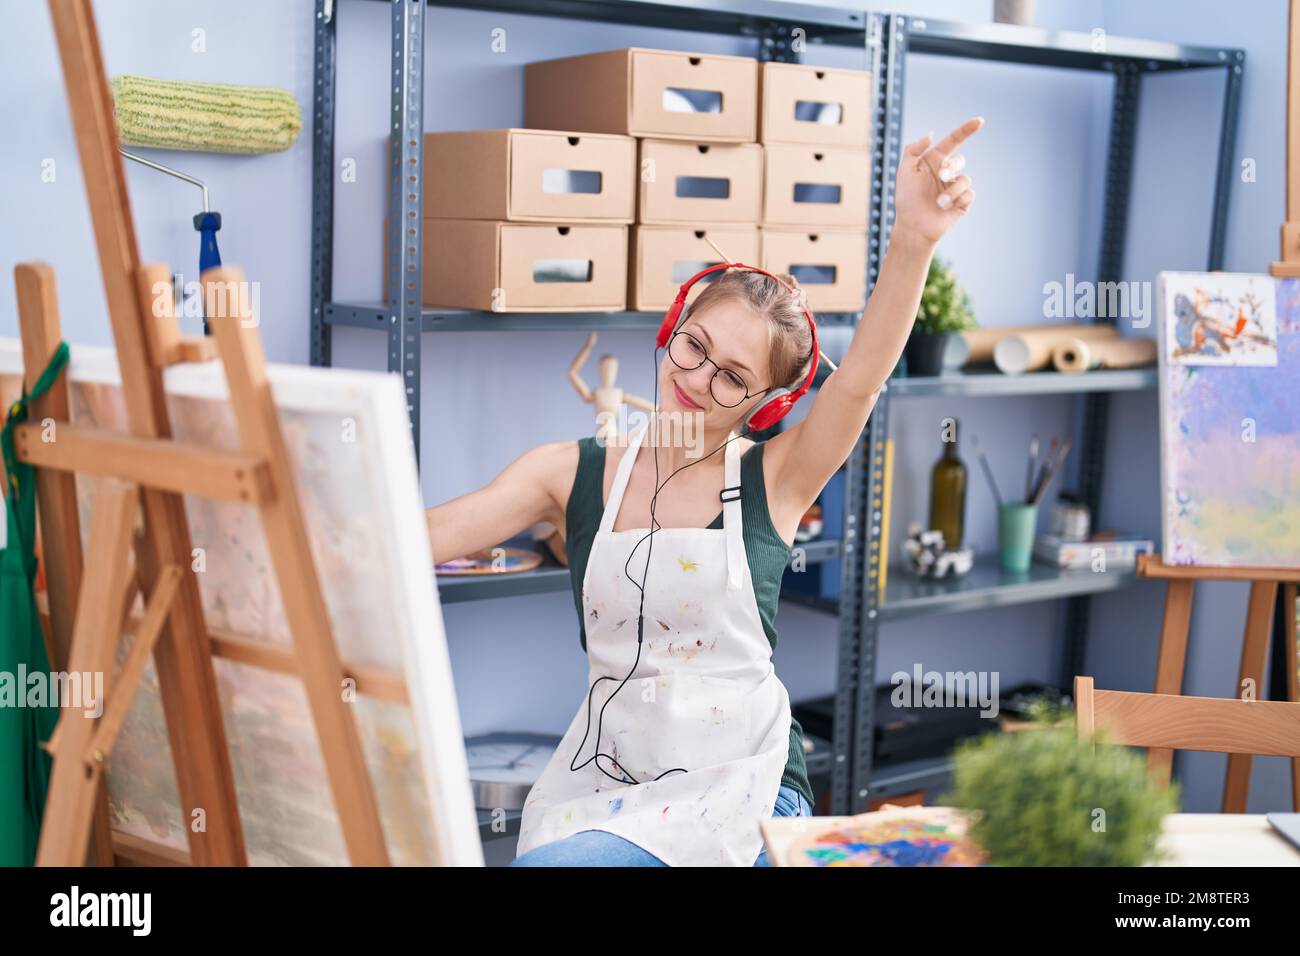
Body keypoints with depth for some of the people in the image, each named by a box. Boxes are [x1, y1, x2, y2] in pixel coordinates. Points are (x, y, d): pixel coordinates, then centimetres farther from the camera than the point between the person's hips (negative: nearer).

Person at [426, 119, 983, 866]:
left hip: (738, 784, -3)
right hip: (604, 773, 3)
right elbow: (425, 536, -4)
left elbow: (860, 378, -20)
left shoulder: (775, 479, -2)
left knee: (550, 860, -26)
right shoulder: (574, 472, 3)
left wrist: (914, 240, -36)